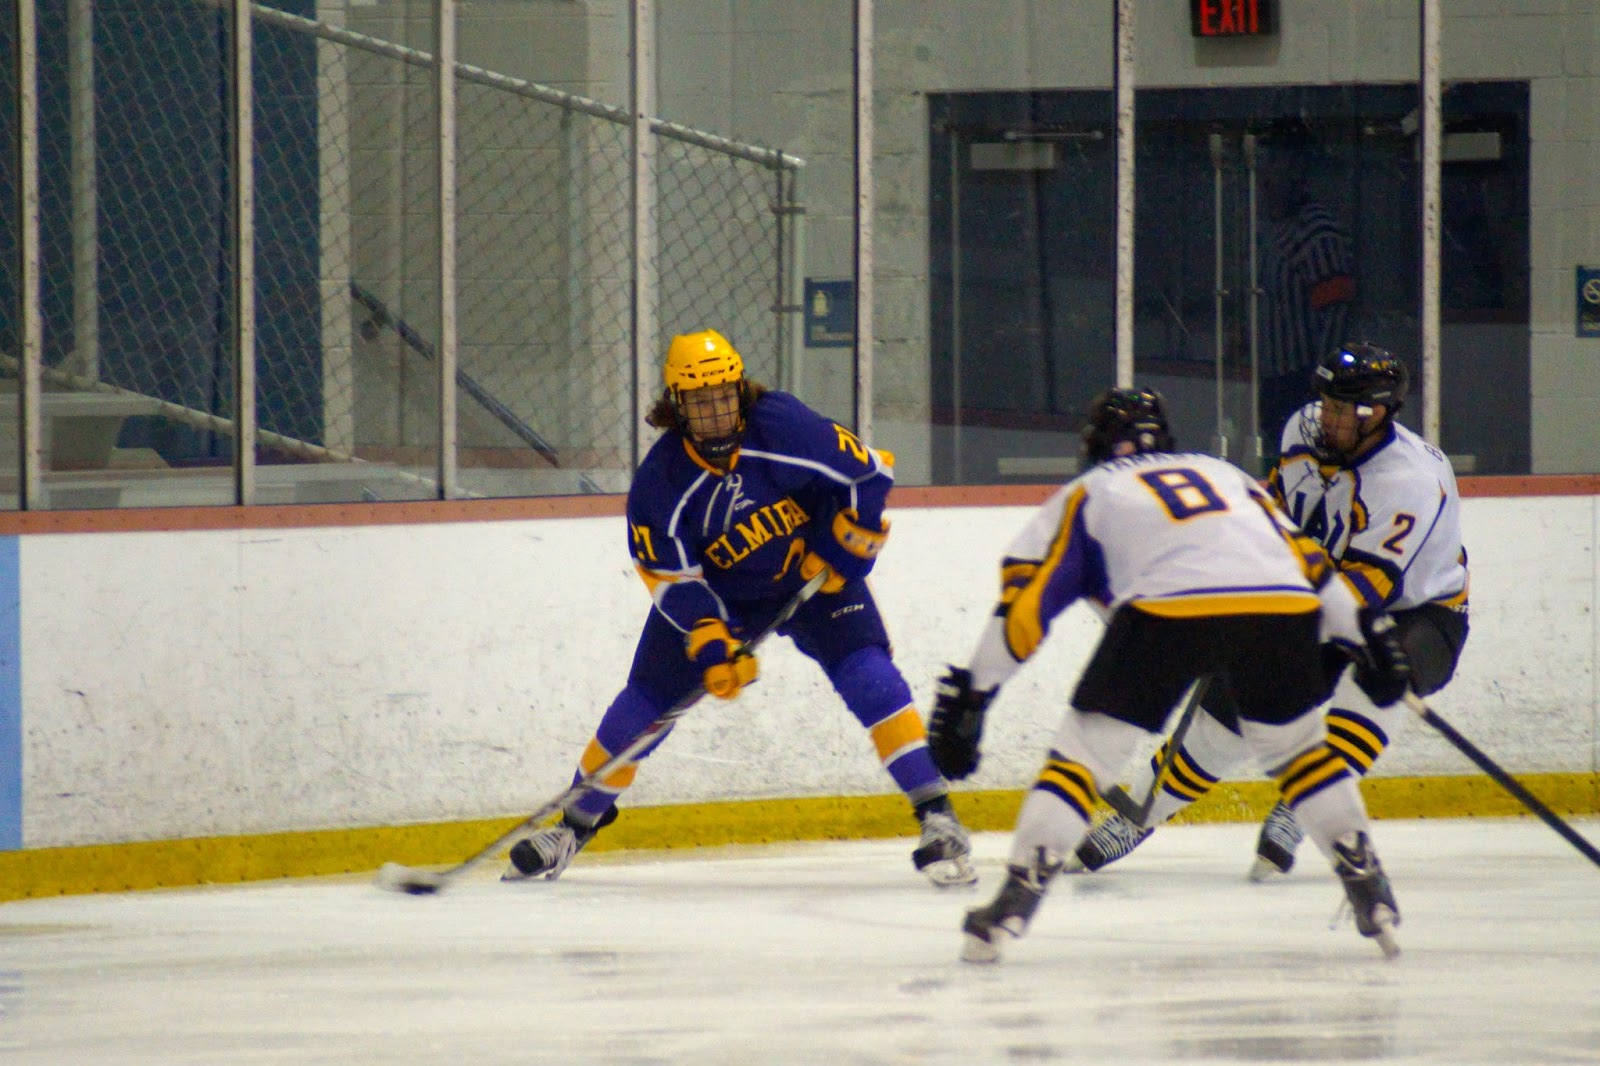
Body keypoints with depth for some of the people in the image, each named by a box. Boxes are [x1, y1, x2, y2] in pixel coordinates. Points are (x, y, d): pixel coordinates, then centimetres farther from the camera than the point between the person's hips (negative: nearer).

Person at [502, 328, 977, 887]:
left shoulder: (783, 429, -27)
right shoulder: (659, 484, -22)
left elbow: (869, 473, -17)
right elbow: (672, 579, -19)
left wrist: (838, 552, -15)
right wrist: (712, 643, -32)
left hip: (811, 573, -2)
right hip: (718, 592, 2)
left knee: (864, 669, -21)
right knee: (648, 697, 1)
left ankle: (937, 816, -20)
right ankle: (577, 824, 21)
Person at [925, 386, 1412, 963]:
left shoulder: (1086, 494, 27)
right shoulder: (1226, 473, 37)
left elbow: (1028, 597, 17)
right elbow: (1307, 559, 32)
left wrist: (969, 692, 16)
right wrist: (1365, 634, 38)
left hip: (1165, 612, -3)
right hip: (1282, 607, 3)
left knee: (1084, 750, 8)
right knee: (1300, 750, 26)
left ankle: (1017, 898, -3)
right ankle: (1372, 896, 24)